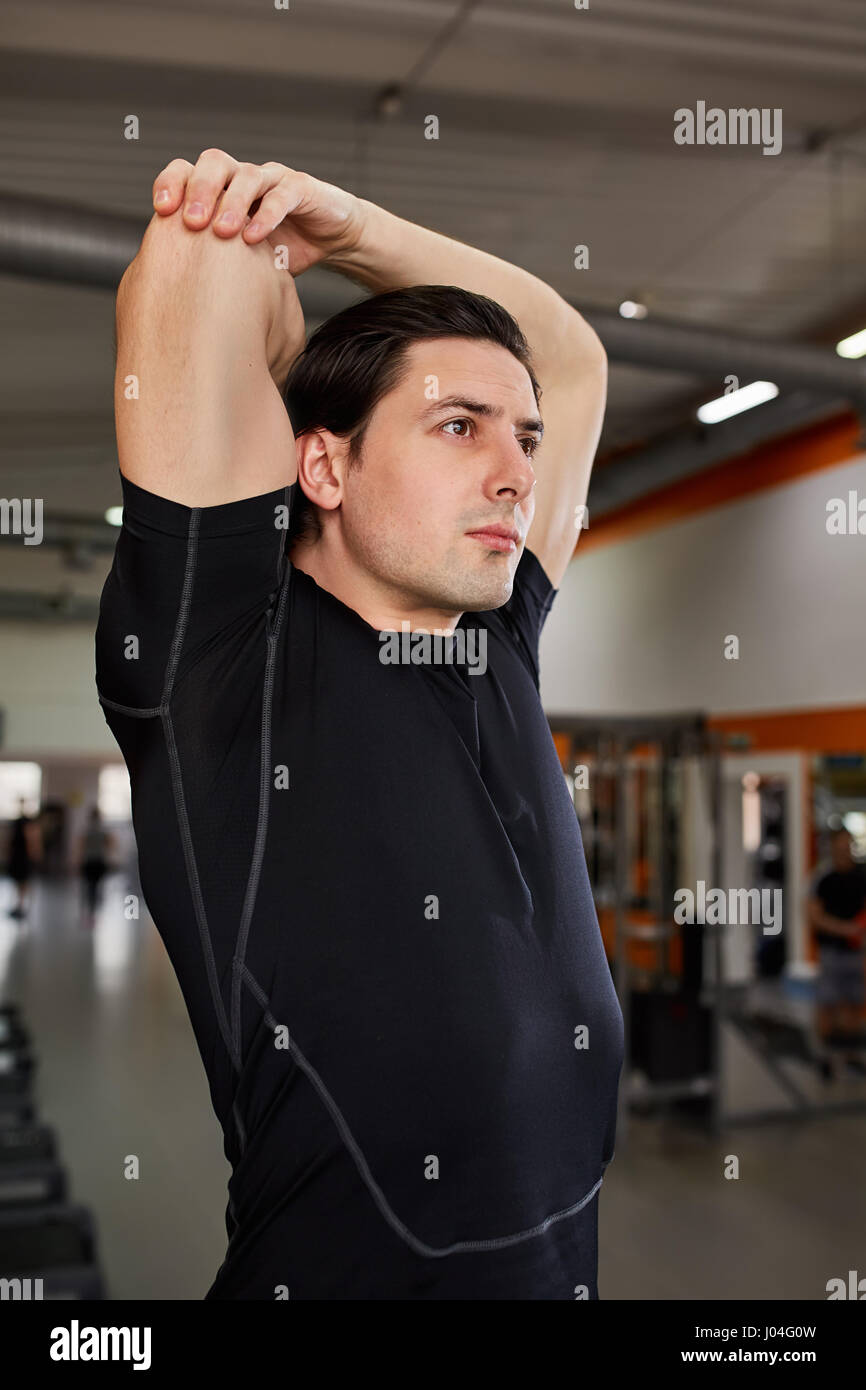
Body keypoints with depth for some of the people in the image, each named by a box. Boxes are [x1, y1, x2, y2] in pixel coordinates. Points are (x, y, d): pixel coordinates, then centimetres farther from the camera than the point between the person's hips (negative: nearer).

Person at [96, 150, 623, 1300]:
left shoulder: (501, 652, 3)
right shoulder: (221, 660, -14)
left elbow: (571, 355, 12)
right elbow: (206, 258, -17)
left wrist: (347, 229, 2)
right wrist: (233, 246, 6)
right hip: (338, 1269, -6)